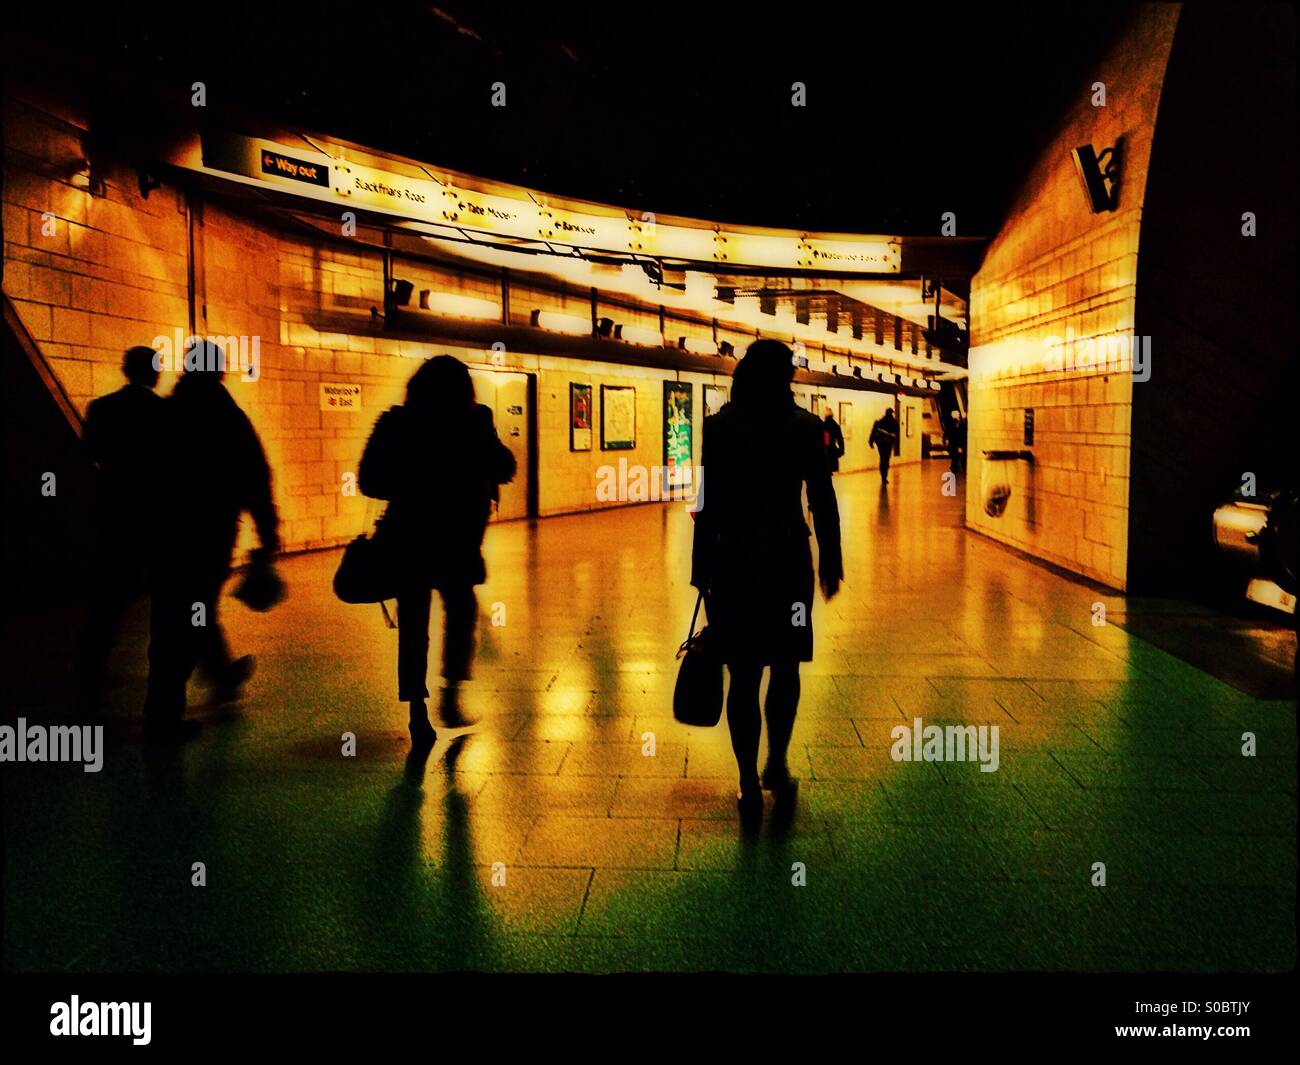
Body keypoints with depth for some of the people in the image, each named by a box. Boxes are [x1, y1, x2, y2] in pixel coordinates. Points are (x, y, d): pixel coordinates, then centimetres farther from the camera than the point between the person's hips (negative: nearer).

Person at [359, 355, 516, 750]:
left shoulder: (396, 424, -1)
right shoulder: (473, 423, -7)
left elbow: (369, 481, 0)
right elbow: (503, 469, 2)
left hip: (406, 536, 2)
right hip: (454, 539, -1)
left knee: (412, 625, 8)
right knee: (461, 612, 20)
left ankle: (418, 717, 7)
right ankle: (450, 697, 12)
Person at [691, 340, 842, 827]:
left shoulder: (719, 427, -2)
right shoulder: (806, 427, -2)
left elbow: (709, 504, -4)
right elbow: (823, 503, -2)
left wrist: (703, 573, 0)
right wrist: (830, 563, 7)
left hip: (734, 562, 0)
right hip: (788, 561, 0)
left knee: (744, 675, 6)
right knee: (785, 668, 18)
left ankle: (750, 786, 9)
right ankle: (776, 766, 22)